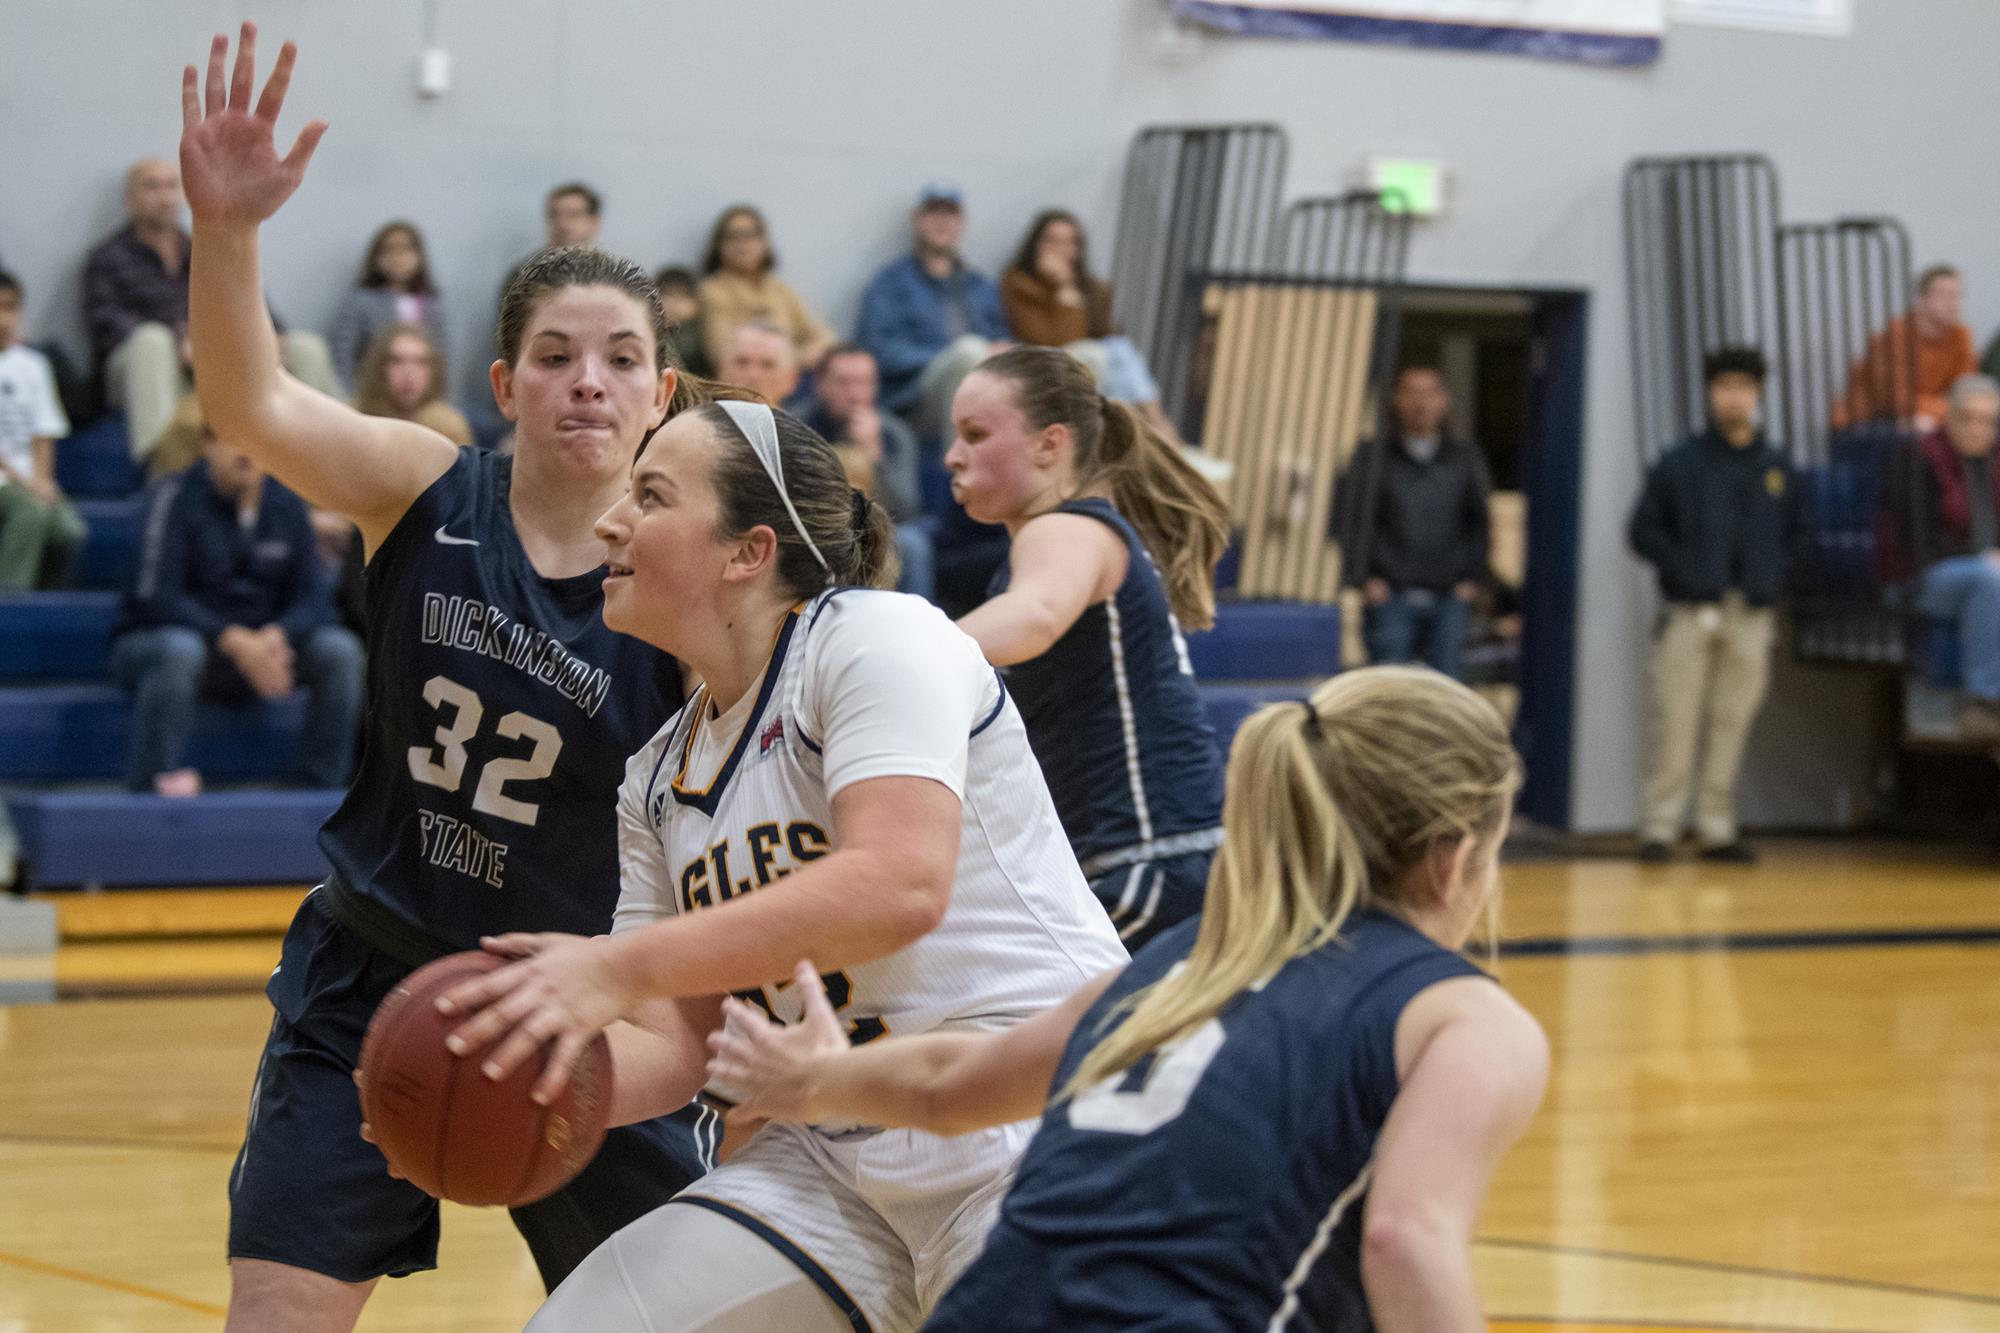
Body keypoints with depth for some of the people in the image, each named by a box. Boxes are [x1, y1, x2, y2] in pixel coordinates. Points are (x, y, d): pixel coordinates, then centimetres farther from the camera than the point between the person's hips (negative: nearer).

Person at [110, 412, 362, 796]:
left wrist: (277, 635, -25)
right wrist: (233, 639, -31)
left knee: (339, 648, -18)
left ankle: (326, 787, -15)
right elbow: (156, 596, -20)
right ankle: (150, 788, -35)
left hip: (256, 648, 5)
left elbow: (311, 596, -1)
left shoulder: (285, 504, 3)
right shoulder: (176, 498, -12)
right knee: (180, 649, -39)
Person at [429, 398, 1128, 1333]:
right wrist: (525, 1086, -9)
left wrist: (622, 967, -27)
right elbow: (676, 1042, 12)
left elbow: (900, 886, -25)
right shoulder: (659, 778, 14)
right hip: (836, 1159, 7)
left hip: (1040, 1121, -7)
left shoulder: (876, 638, -9)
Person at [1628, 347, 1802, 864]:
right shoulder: (1680, 463, 1)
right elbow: (1643, 530, 2)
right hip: (1691, 611, -3)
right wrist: (1684, 568, -9)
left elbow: (1795, 531, 20)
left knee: (1732, 724, 4)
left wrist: (1775, 574, 4)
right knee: (1676, 724, -5)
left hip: (1752, 614, 3)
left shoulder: (1776, 468, 10)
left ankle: (1717, 827, 10)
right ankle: (1660, 826, -1)